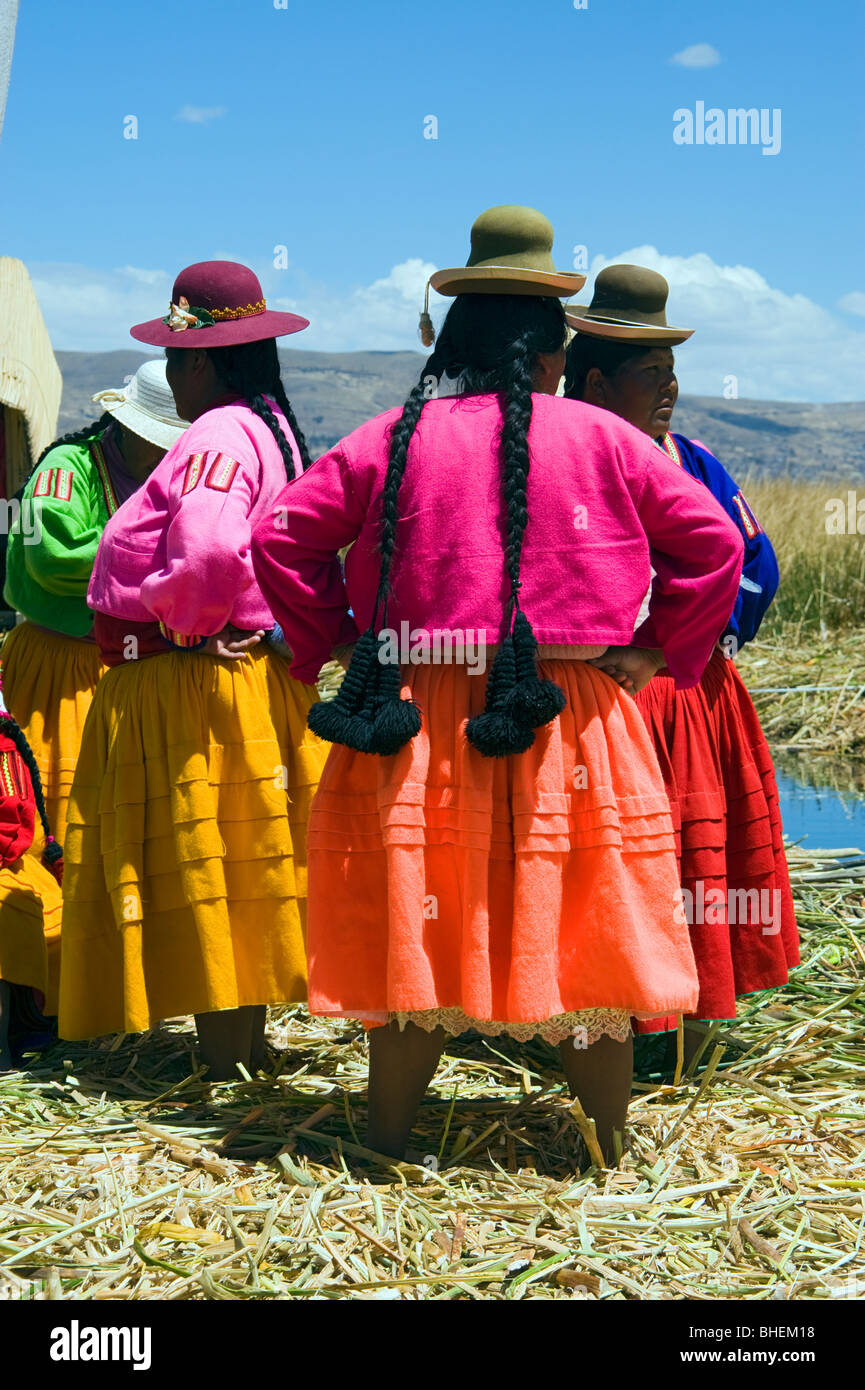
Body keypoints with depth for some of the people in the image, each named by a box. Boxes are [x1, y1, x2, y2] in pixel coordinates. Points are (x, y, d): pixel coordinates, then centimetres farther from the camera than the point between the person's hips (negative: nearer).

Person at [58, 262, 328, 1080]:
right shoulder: (272, 428, 13)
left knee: (202, 884, -1)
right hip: (243, 679, 10)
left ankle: (227, 1075, 6)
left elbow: (209, 553, -34)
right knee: (229, 887, 17)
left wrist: (182, 620, -15)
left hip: (194, 694, -10)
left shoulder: (219, 435, -17)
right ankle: (244, 1051, 27)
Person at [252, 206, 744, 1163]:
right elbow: (714, 545, 3)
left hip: (417, 732, 1)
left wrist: (327, 645, 12)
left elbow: (281, 536, 5)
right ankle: (610, 1153, 21)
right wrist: (671, 653, 12)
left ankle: (386, 1149, 20)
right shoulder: (601, 440, 0)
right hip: (571, 728, -1)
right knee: (581, 941, 10)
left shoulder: (394, 438, 2)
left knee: (421, 939, 10)